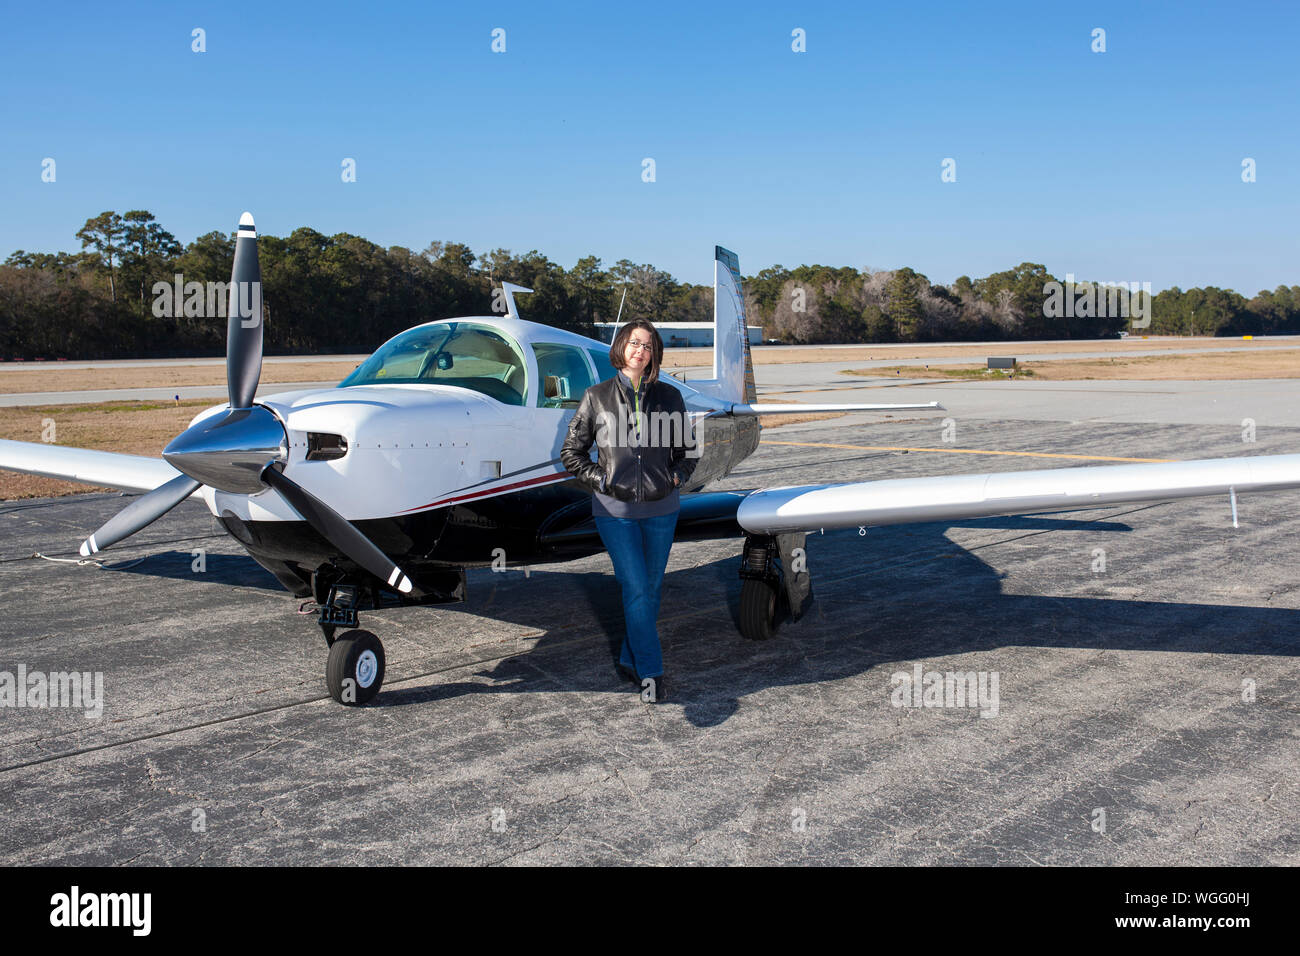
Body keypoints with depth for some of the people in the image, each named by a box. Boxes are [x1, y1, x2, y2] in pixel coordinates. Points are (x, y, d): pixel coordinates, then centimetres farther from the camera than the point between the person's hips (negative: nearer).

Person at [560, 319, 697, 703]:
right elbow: (571, 452, 6)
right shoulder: (597, 397, 0)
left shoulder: (670, 397, 5)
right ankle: (652, 672, 0)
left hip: (660, 508, 3)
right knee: (636, 589, -8)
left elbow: (688, 448, 17)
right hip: (615, 510, -3)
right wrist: (600, 480, -6)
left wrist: (676, 477, 0)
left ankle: (630, 660, 26)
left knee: (651, 588, 10)